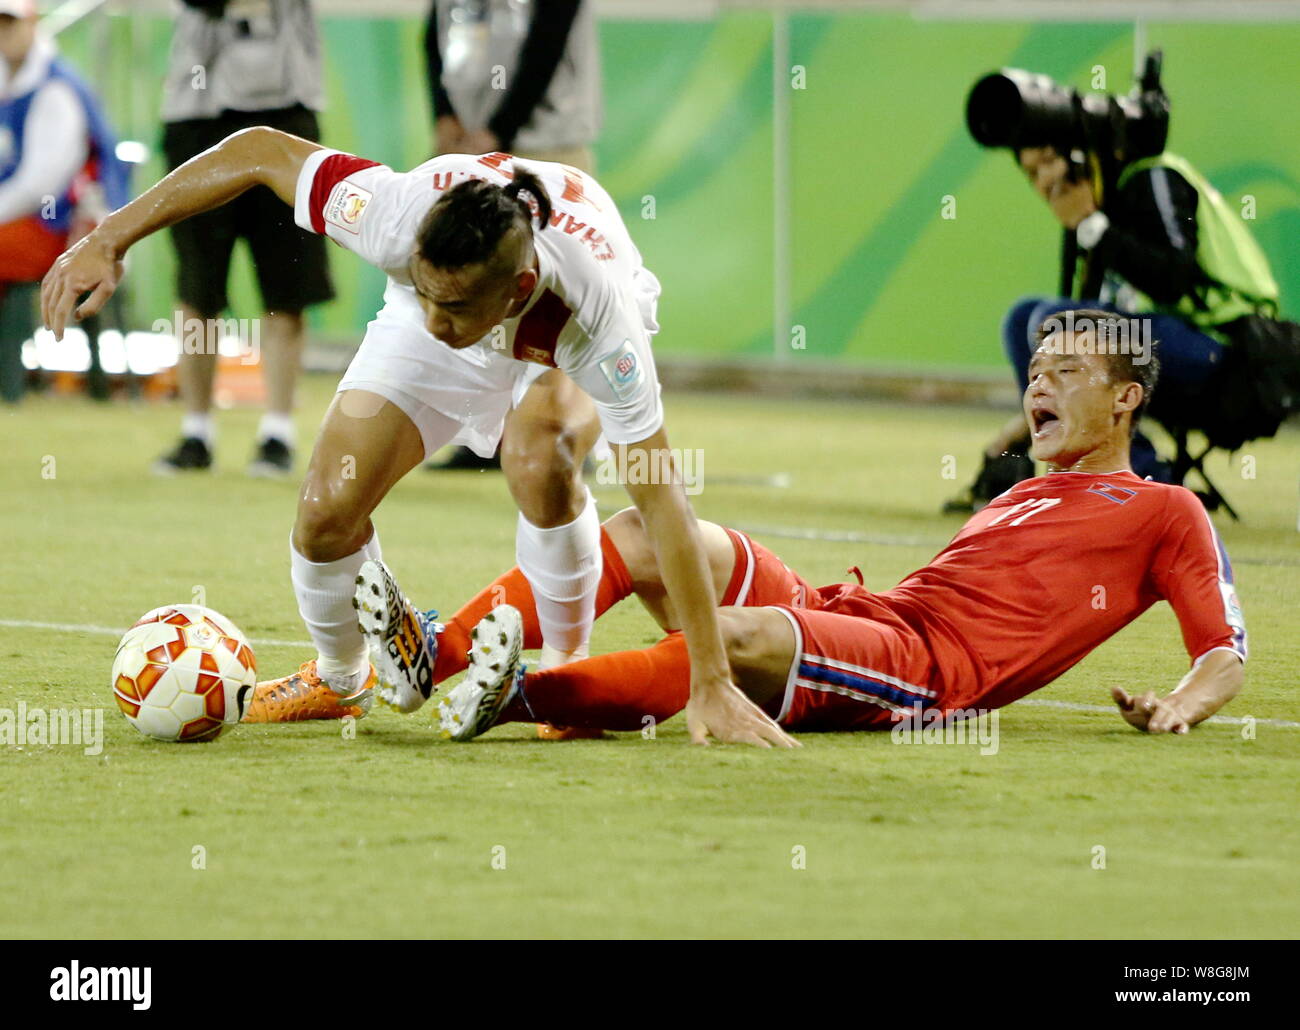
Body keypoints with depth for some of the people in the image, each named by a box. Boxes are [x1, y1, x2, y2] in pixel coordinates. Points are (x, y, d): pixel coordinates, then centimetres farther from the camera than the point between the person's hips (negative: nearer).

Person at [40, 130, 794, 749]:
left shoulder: (596, 313, -45)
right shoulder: (402, 215, -42)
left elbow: (661, 499, -41)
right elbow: (261, 152, -25)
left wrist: (712, 688, -42)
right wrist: (110, 241, -25)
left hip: (561, 350, -2)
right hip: (434, 358, 3)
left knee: (538, 459, -35)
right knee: (328, 512, -12)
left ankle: (567, 667, -8)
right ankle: (341, 679, 22)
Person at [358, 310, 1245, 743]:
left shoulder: (1168, 514, 13)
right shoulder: (1026, 497, 35)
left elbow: (1227, 657, 6)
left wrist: (1178, 708, -15)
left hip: (925, 664, -8)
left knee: (743, 636, -37)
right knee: (650, 529, -12)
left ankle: (515, 697, -51)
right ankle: (435, 653, -27)